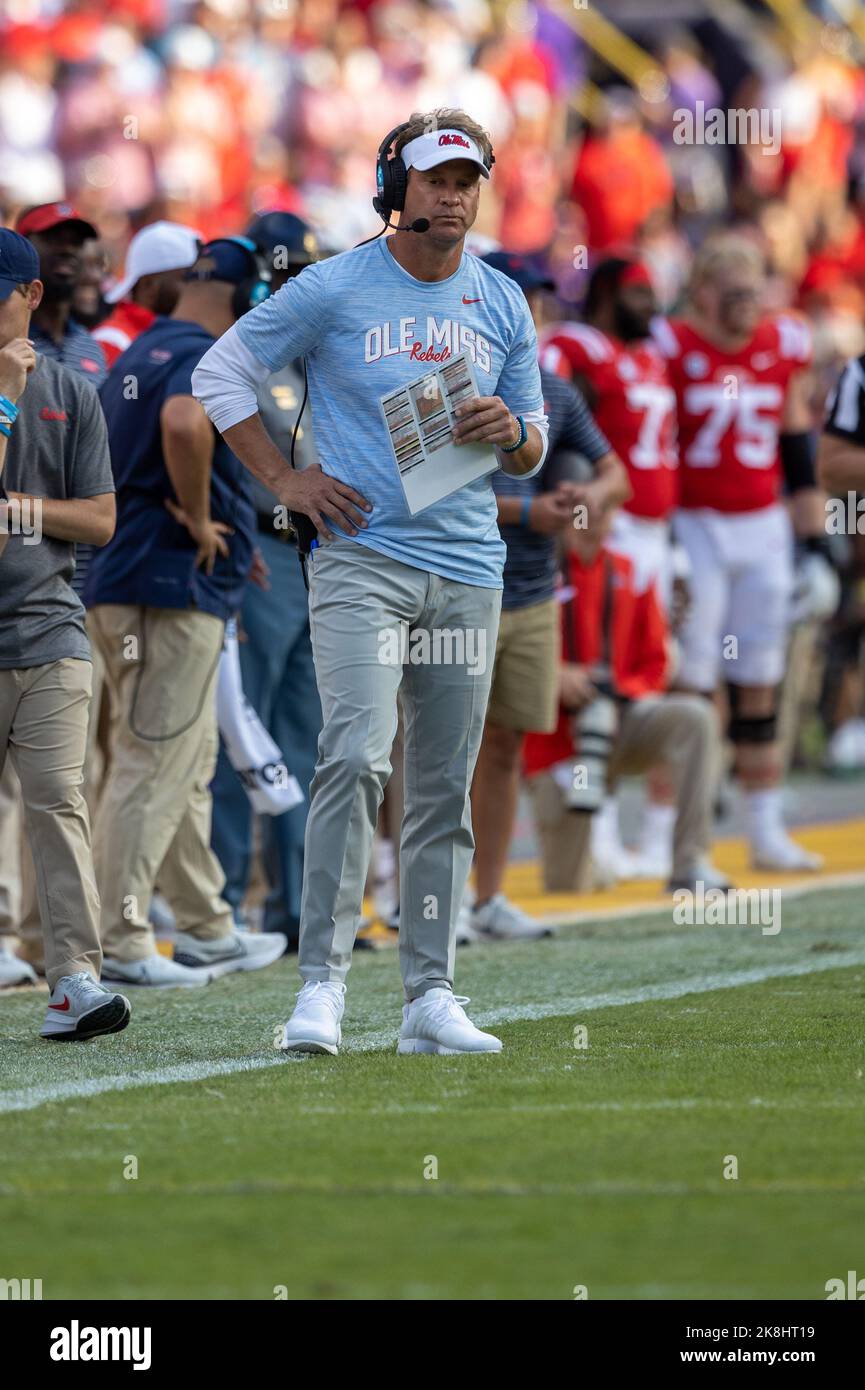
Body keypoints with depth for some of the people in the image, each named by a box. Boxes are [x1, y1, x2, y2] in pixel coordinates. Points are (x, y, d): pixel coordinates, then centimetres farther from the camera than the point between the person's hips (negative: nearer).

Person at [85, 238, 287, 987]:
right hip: (175, 588, -10)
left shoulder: (140, 355, 18)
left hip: (129, 582, 10)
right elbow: (183, 423, -35)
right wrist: (197, 517, -21)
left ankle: (208, 931, 25)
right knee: (154, 766, -8)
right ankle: (122, 944, -8)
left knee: (189, 768, 17)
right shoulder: (205, 355, -13)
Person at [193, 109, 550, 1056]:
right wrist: (286, 483, -2)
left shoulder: (504, 304, 12)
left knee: (445, 789, 5)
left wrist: (510, 432, -6)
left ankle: (430, 997, 9)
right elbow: (220, 374, 6)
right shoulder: (332, 289, -1)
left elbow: (533, 452, 18)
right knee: (357, 758, -19)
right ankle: (321, 981, -17)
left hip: (467, 568, 5)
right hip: (362, 558, -4)